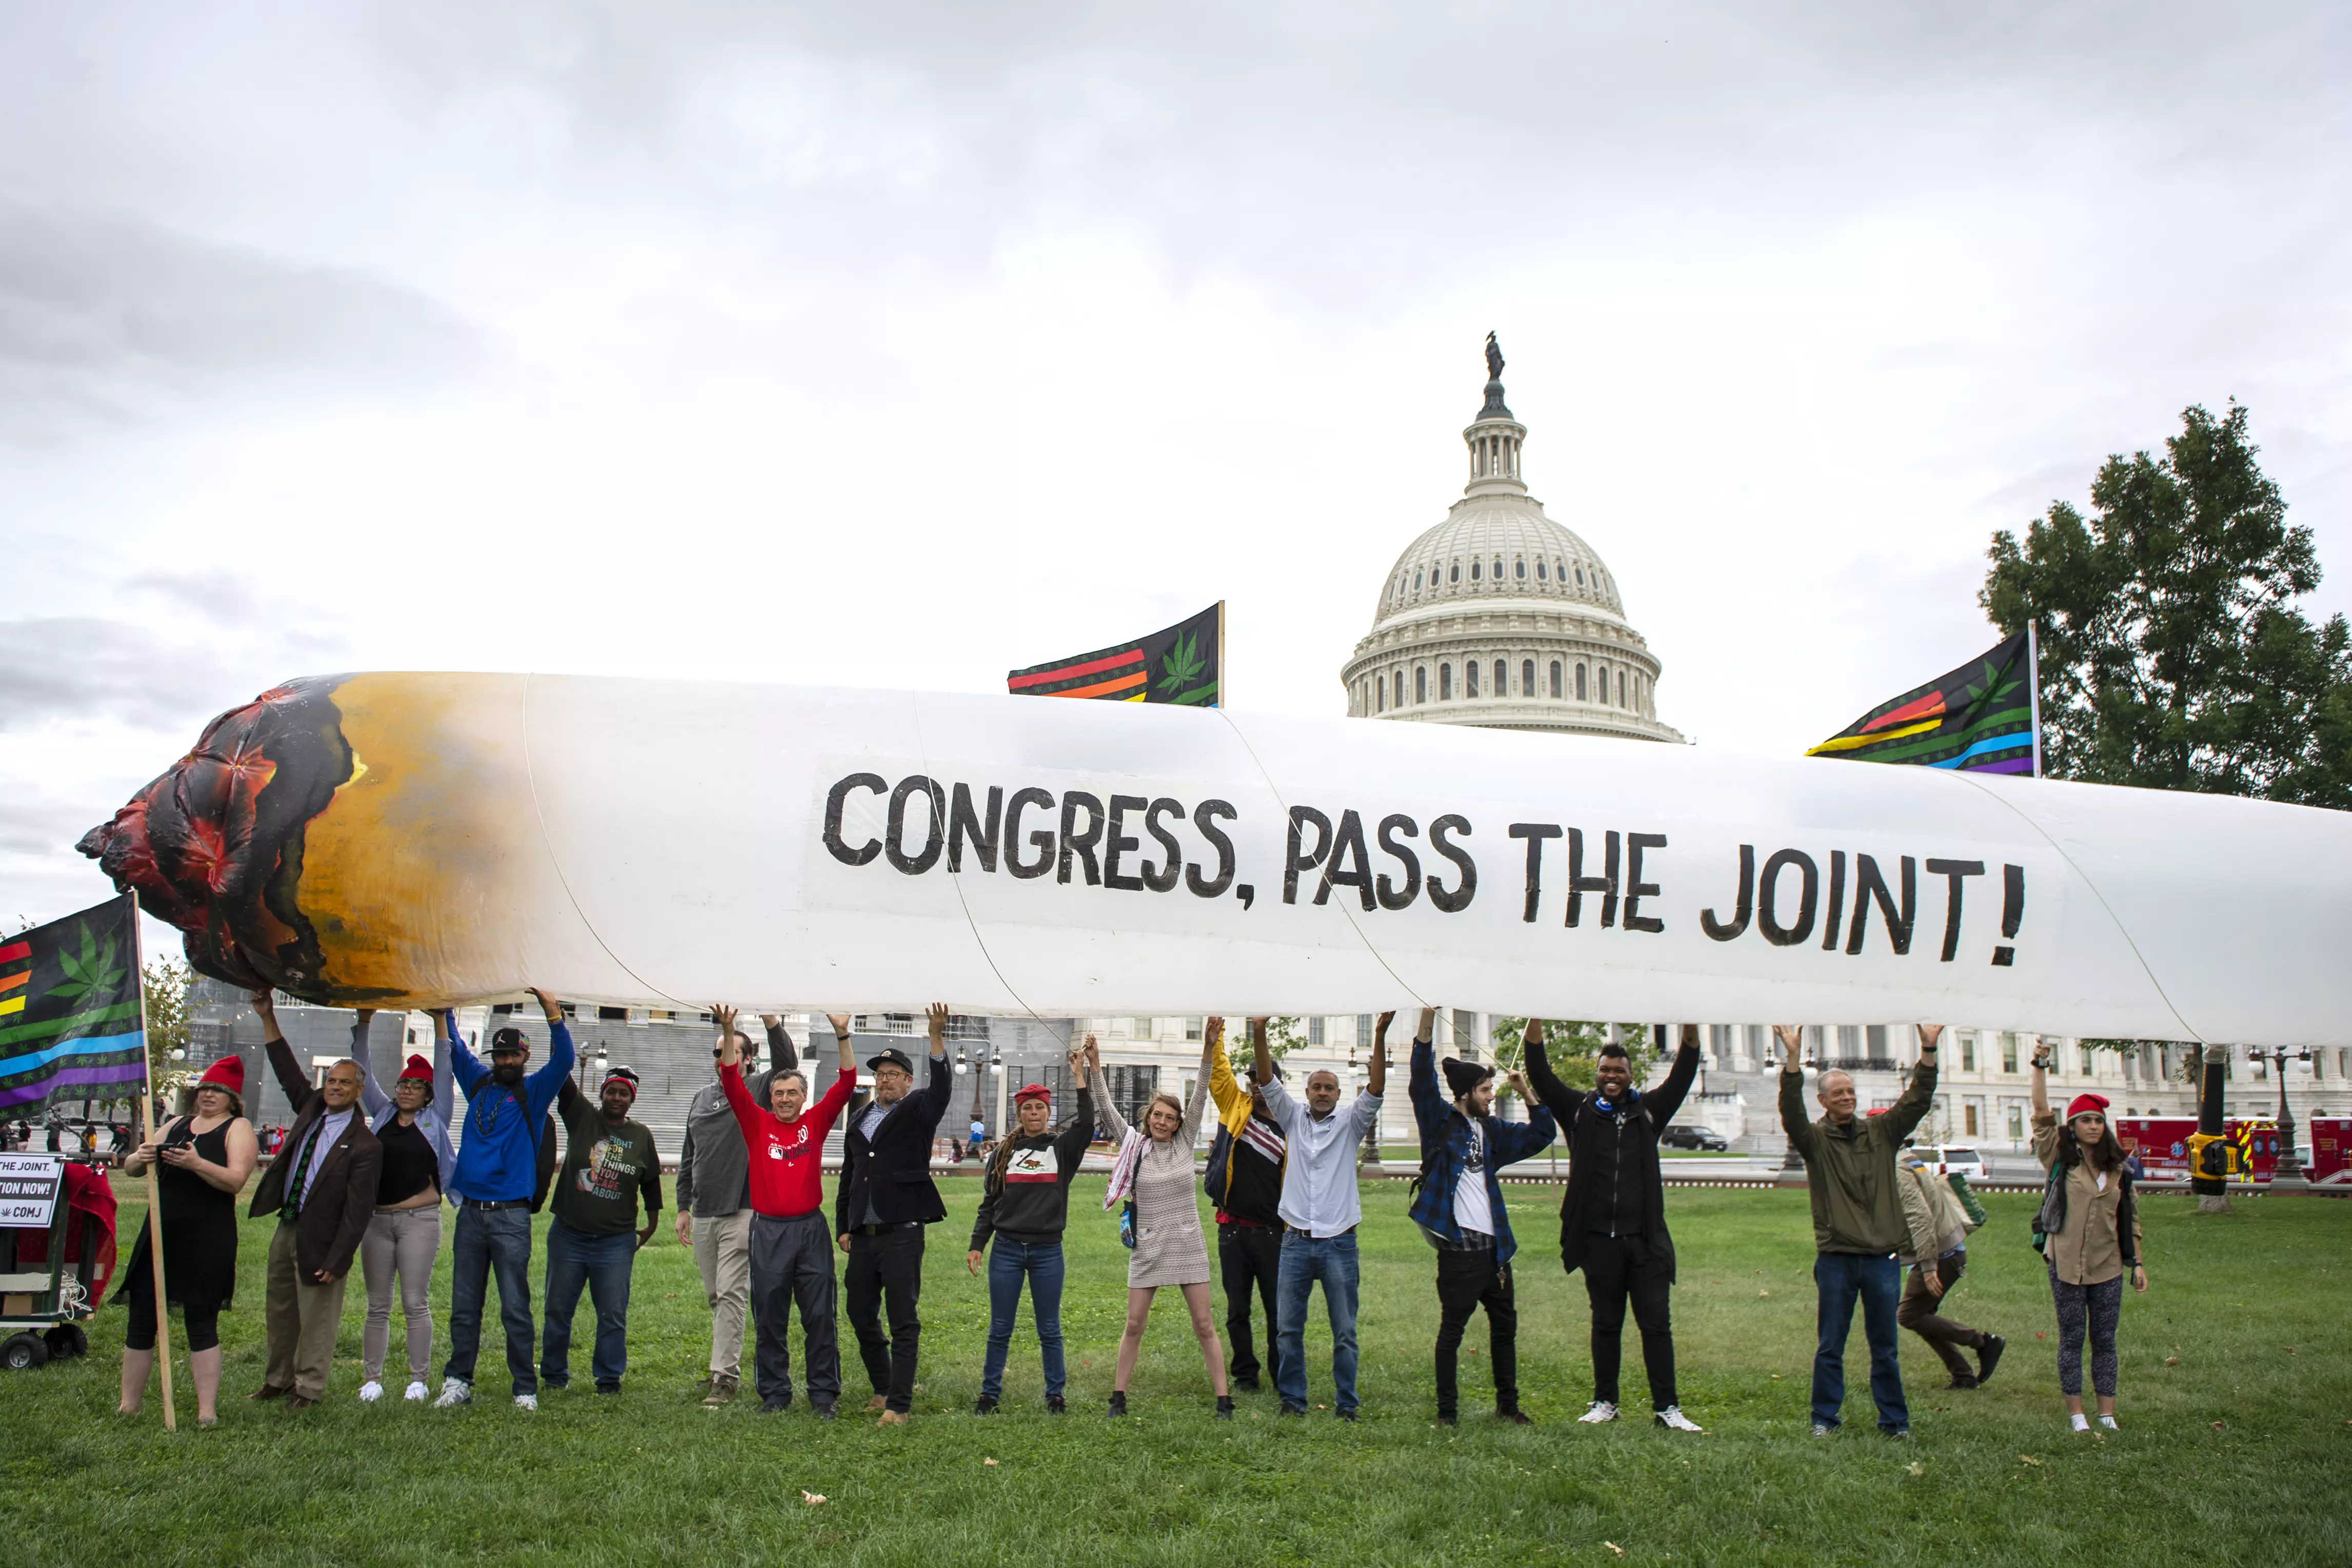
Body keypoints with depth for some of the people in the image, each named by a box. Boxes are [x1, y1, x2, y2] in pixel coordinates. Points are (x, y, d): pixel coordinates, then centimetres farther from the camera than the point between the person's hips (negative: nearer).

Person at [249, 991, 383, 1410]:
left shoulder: (364, 1144, -15)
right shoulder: (310, 1110, 5)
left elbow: (357, 1211, -16)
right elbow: (286, 1069, 11)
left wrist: (336, 1262, -18)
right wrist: (267, 1017, 4)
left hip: (319, 1239, -7)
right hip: (286, 1228, 7)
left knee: (316, 1317, 3)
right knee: (279, 1309, 17)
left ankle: (308, 1387, 16)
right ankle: (279, 1379, 31)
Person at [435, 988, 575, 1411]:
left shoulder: (534, 1092, 2)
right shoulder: (477, 1083, 13)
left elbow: (563, 1060, -13)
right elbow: (452, 1045, 17)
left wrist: (553, 1014, -26)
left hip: (511, 1215, -4)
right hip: (470, 1212, 4)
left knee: (515, 1308, -2)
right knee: (464, 1307, 7)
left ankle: (525, 1390, 3)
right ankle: (457, 1382, 15)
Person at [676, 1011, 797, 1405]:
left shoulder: (757, 1091, 0)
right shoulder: (702, 1096, 16)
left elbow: (786, 1063, -20)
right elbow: (688, 1156, 20)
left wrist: (770, 1019, -30)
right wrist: (683, 1207, 17)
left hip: (741, 1212, -6)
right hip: (702, 1214, 6)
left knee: (731, 1295, -9)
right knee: (714, 1297, 12)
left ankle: (726, 1375, -6)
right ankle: (727, 1365, 22)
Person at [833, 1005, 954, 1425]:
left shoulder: (918, 1111, 0)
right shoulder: (858, 1119, 15)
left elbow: (941, 1089, -22)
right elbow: (848, 1177, 20)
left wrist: (937, 1039, -35)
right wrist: (843, 1226, 15)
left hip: (902, 1234, -6)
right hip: (862, 1235, 6)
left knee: (904, 1322, -4)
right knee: (861, 1316, 13)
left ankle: (899, 1406, -1)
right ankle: (883, 1388, 30)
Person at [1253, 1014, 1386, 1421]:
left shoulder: (1350, 1124, 4)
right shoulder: (1293, 1118, 8)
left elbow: (1375, 1089, -9)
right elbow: (1267, 1081, -2)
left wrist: (1380, 1038, -22)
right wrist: (1259, 1034, -16)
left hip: (1338, 1242, -1)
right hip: (1296, 1240, 1)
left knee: (1345, 1331, 2)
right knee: (1287, 1327, 4)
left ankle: (1346, 1402, 12)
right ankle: (1292, 1398, 16)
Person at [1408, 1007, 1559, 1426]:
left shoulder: (1492, 1131, 15)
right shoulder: (1440, 1121, -2)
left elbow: (1541, 1134, 20)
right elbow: (1421, 1082, -15)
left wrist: (1527, 1093, 8)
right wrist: (1426, 1027, -24)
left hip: (1493, 1246, 7)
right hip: (1458, 1246, -7)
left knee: (1505, 1327, 14)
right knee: (1452, 1330, -1)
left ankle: (1507, 1404, 26)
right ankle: (1446, 1411, 7)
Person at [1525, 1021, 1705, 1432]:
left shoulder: (1649, 1110, 7)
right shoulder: (1580, 1110, 5)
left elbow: (1683, 1074, 0)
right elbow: (1541, 1073, -3)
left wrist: (1691, 1027, -13)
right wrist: (1536, 1020, -13)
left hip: (1646, 1240, 0)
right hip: (1598, 1239, 0)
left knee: (1657, 1324, 1)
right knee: (1606, 1325, 10)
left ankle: (1667, 1408, 8)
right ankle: (1605, 1403, 20)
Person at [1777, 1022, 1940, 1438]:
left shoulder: (1882, 1131, 10)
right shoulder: (1815, 1139, 0)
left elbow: (1918, 1100, 2)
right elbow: (1792, 1112, -18)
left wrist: (1928, 1051, -10)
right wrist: (1793, 1059, -30)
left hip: (1882, 1258, 2)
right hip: (1836, 1259, -2)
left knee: (1885, 1347, 10)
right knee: (1830, 1346, 5)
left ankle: (1894, 1420, 20)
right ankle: (1825, 1417, 16)